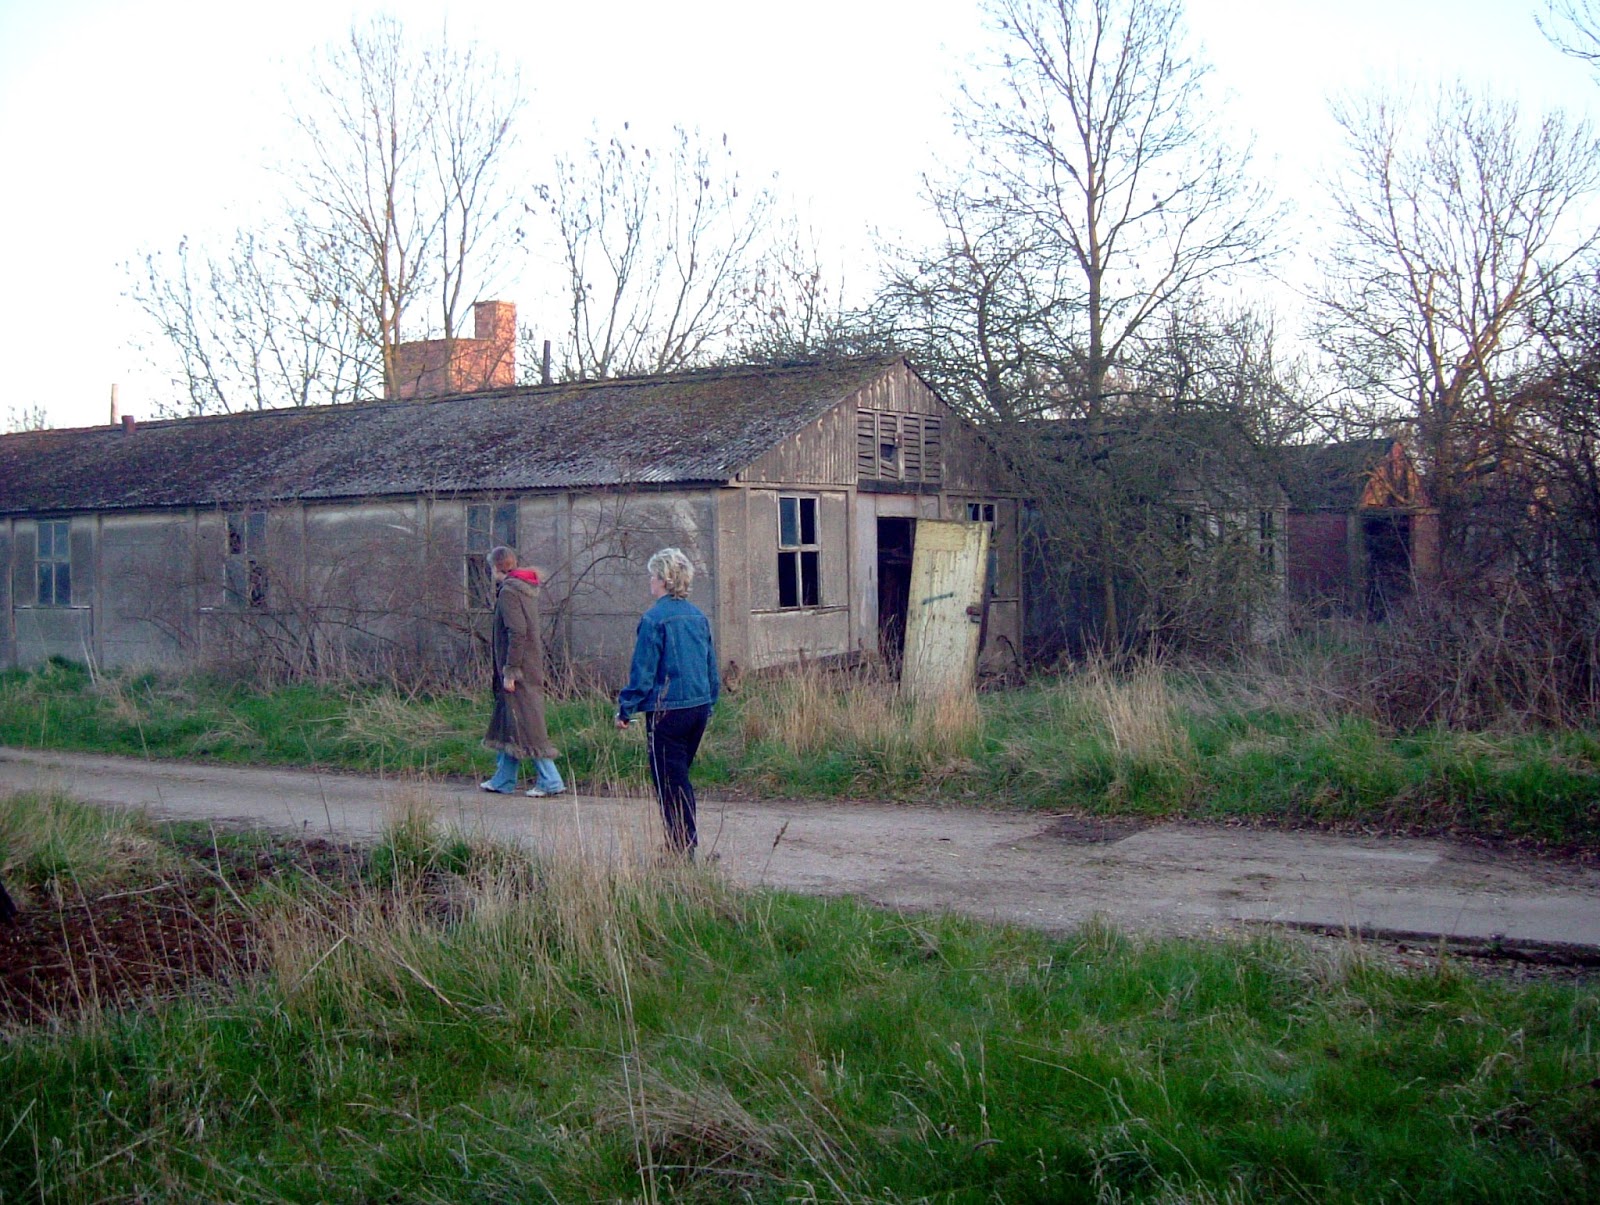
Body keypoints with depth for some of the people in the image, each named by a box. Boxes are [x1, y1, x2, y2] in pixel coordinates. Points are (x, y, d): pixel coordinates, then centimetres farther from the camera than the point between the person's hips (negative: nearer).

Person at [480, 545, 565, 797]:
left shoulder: (508, 591, -14)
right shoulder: (526, 588, 14)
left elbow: (517, 632, -21)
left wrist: (510, 671, -19)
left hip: (519, 669, -9)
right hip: (532, 667, 9)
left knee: (526, 724, -6)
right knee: (509, 723, 15)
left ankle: (550, 780, -5)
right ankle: (503, 780, 22)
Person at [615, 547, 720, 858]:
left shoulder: (654, 619, -13)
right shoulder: (699, 617, 8)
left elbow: (643, 672, -12)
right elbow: (712, 668, 15)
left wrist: (625, 709, -3)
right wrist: (708, 703, 25)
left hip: (667, 710, -7)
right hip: (700, 706, 7)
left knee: (670, 781, 1)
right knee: (680, 776, 19)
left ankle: (682, 849, 3)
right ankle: (686, 843, 24)